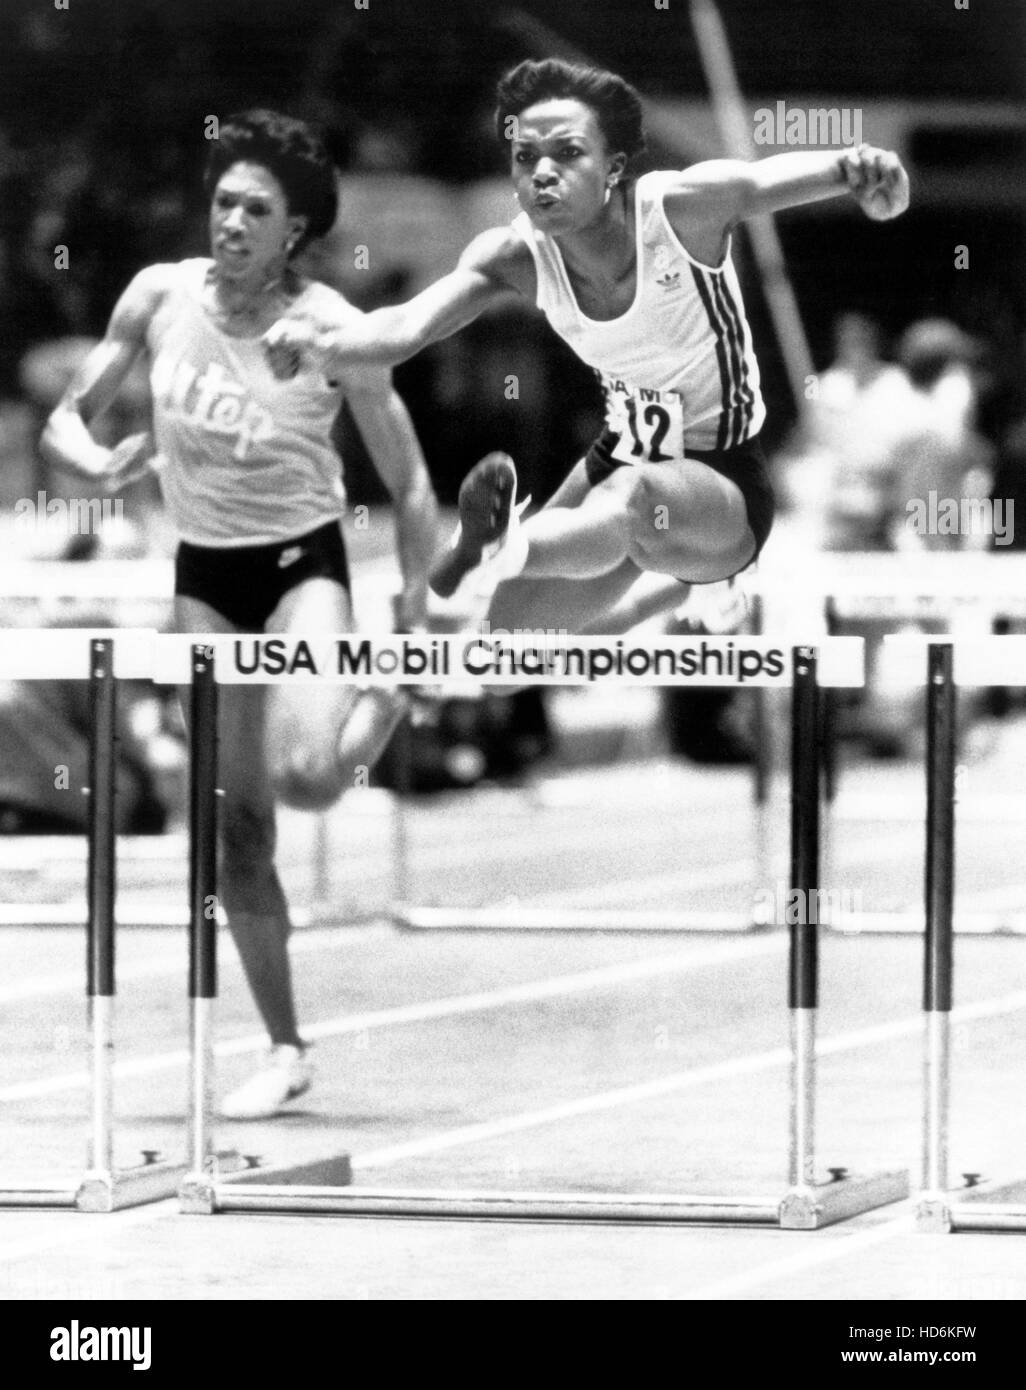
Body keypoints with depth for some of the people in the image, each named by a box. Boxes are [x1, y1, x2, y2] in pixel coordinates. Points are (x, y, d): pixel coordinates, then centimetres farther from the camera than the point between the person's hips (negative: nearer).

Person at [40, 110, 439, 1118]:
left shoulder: (329, 328, -16)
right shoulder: (161, 296, -7)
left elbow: (407, 482, -9)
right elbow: (65, 422, 2)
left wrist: (414, 615, -12)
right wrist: (102, 463, -21)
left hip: (302, 561, -3)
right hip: (204, 571, 3)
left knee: (306, 777, -28)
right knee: (236, 824, 0)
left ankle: (390, 700, 8)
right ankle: (284, 1049, 7)